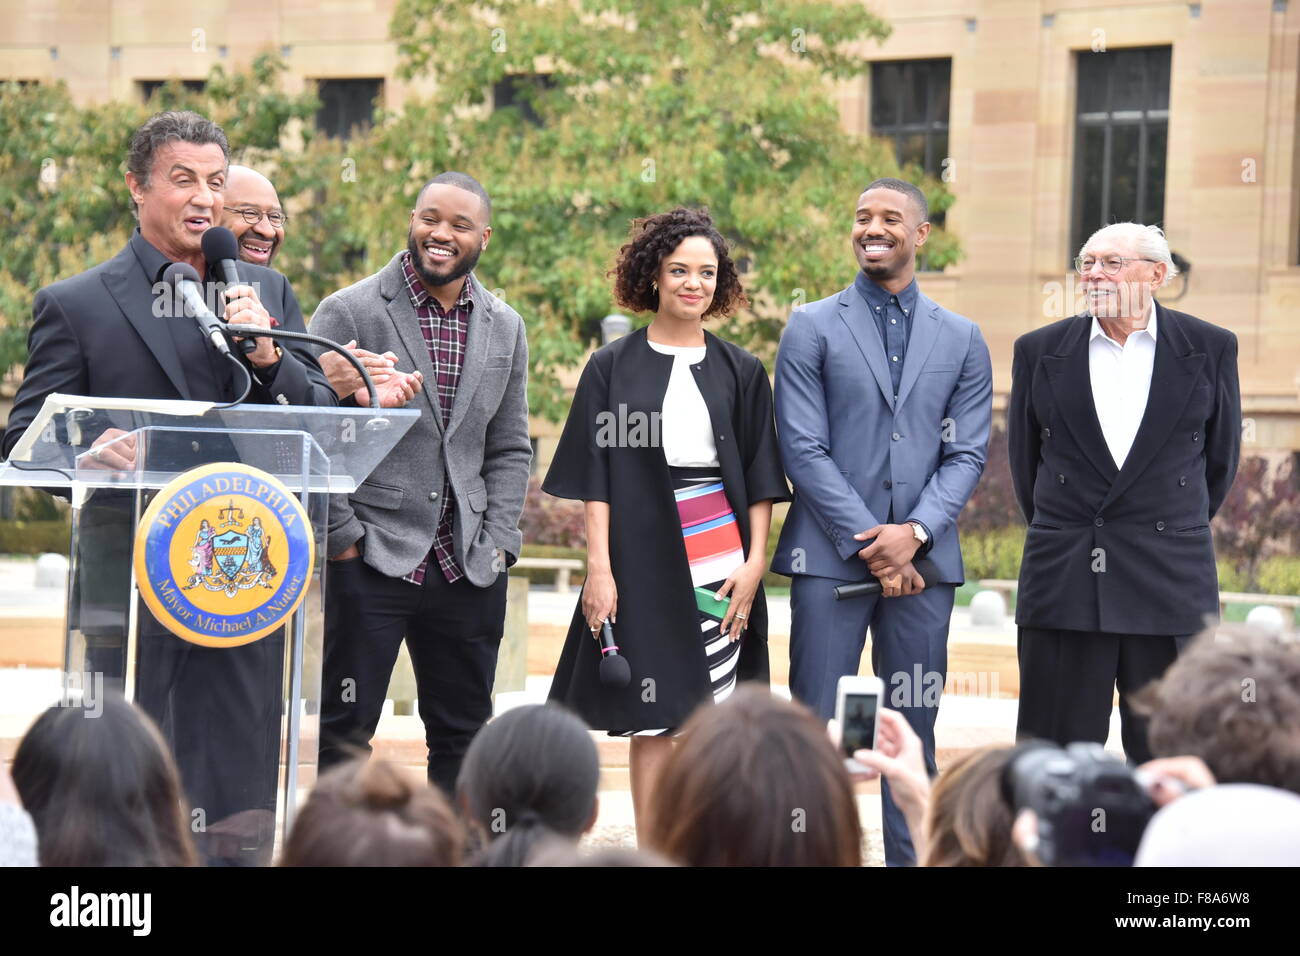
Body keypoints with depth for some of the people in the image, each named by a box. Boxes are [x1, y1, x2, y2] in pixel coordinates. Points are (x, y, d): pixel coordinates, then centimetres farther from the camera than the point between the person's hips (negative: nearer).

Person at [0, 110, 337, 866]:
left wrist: (269, 357, -9)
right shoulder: (75, 305, 3)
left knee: (242, 811, 6)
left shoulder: (269, 294, 13)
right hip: (130, 583, -3)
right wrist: (89, 447, -21)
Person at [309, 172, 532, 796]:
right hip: (370, 560, -4)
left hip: (469, 571, 4)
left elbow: (509, 450, 14)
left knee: (464, 734, 9)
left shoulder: (505, 328, 11)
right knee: (345, 733, 0)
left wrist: (498, 544, 3)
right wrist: (341, 536, -9)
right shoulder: (348, 313, -3)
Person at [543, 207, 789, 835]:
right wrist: (598, 566, -7)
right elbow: (594, 475, 2)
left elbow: (760, 478, 9)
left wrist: (754, 562, -2)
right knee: (651, 720, 1)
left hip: (721, 564, 1)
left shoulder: (741, 372, 9)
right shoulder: (613, 368, 5)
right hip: (643, 561, -1)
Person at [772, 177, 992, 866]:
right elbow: (802, 448, -3)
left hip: (923, 560, 2)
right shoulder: (812, 329, 4)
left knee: (913, 731, 6)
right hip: (830, 555, -2)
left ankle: (911, 859, 12)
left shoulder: (962, 340, 11)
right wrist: (866, 542, -11)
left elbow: (967, 453, 6)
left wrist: (913, 533, -10)